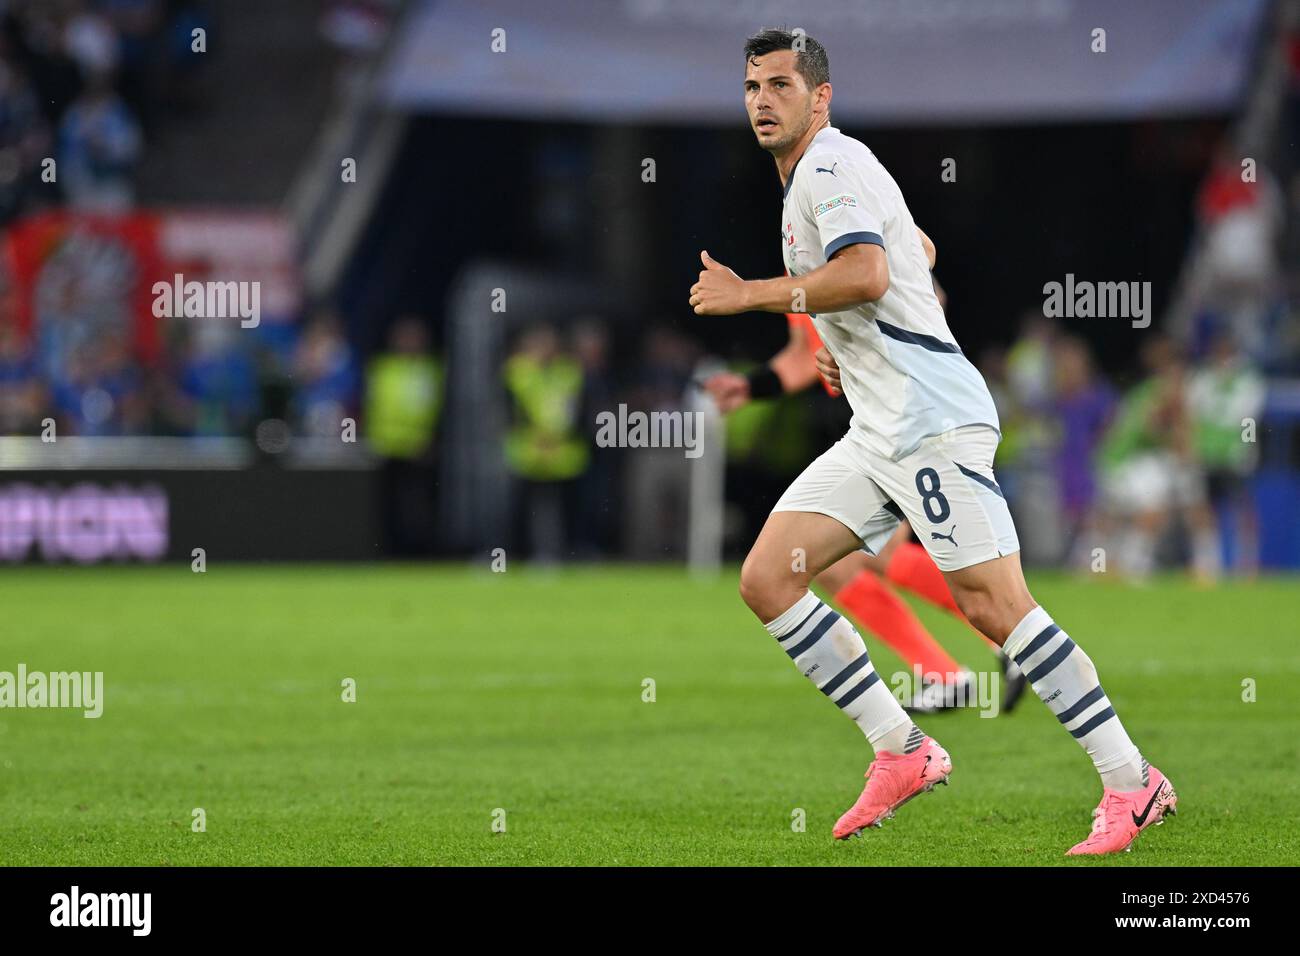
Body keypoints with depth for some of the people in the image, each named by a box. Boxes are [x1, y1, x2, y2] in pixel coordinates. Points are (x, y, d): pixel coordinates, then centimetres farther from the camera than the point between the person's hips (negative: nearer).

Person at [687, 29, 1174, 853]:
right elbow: (917, 256, 38)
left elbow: (865, 275, -26)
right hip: (878, 436, 10)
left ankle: (1132, 782, -11)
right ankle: (903, 754, 2)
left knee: (992, 603, -15)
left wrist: (748, 294, -17)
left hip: (932, 418, -10)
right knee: (767, 580, 1)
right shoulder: (808, 181, 22)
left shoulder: (834, 165, -8)